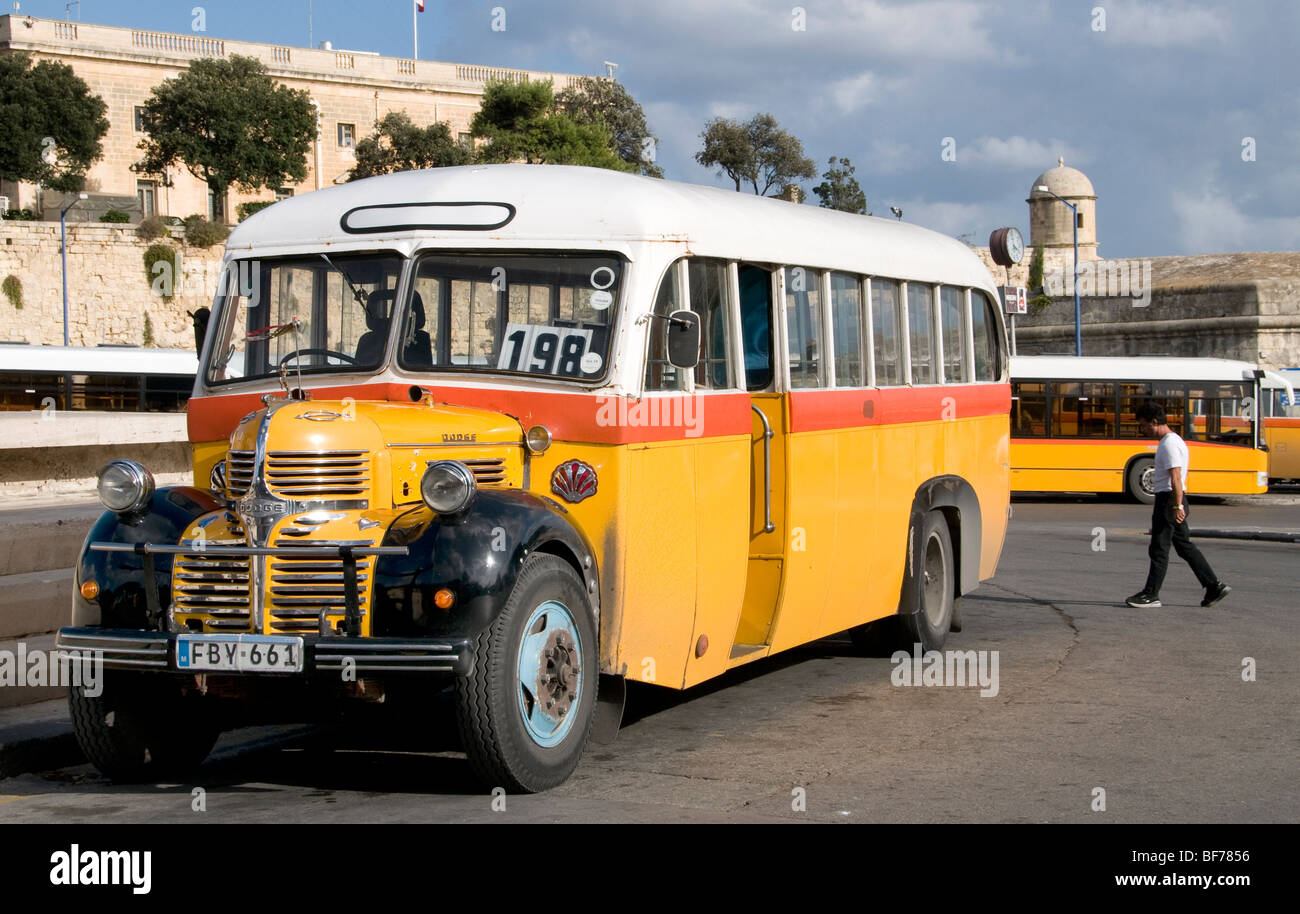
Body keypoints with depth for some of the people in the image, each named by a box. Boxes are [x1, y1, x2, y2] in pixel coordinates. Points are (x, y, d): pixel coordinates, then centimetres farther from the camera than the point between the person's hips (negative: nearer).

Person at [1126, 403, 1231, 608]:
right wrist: (1158, 504, 28)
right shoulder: (1171, 441, 17)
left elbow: (1175, 477, -23)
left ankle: (1151, 595, 1)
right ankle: (1214, 586, 11)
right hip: (1171, 501, 10)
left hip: (1169, 500, -10)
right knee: (1185, 547, 12)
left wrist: (1177, 506, -27)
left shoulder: (1170, 444, -15)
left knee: (1159, 549, -4)